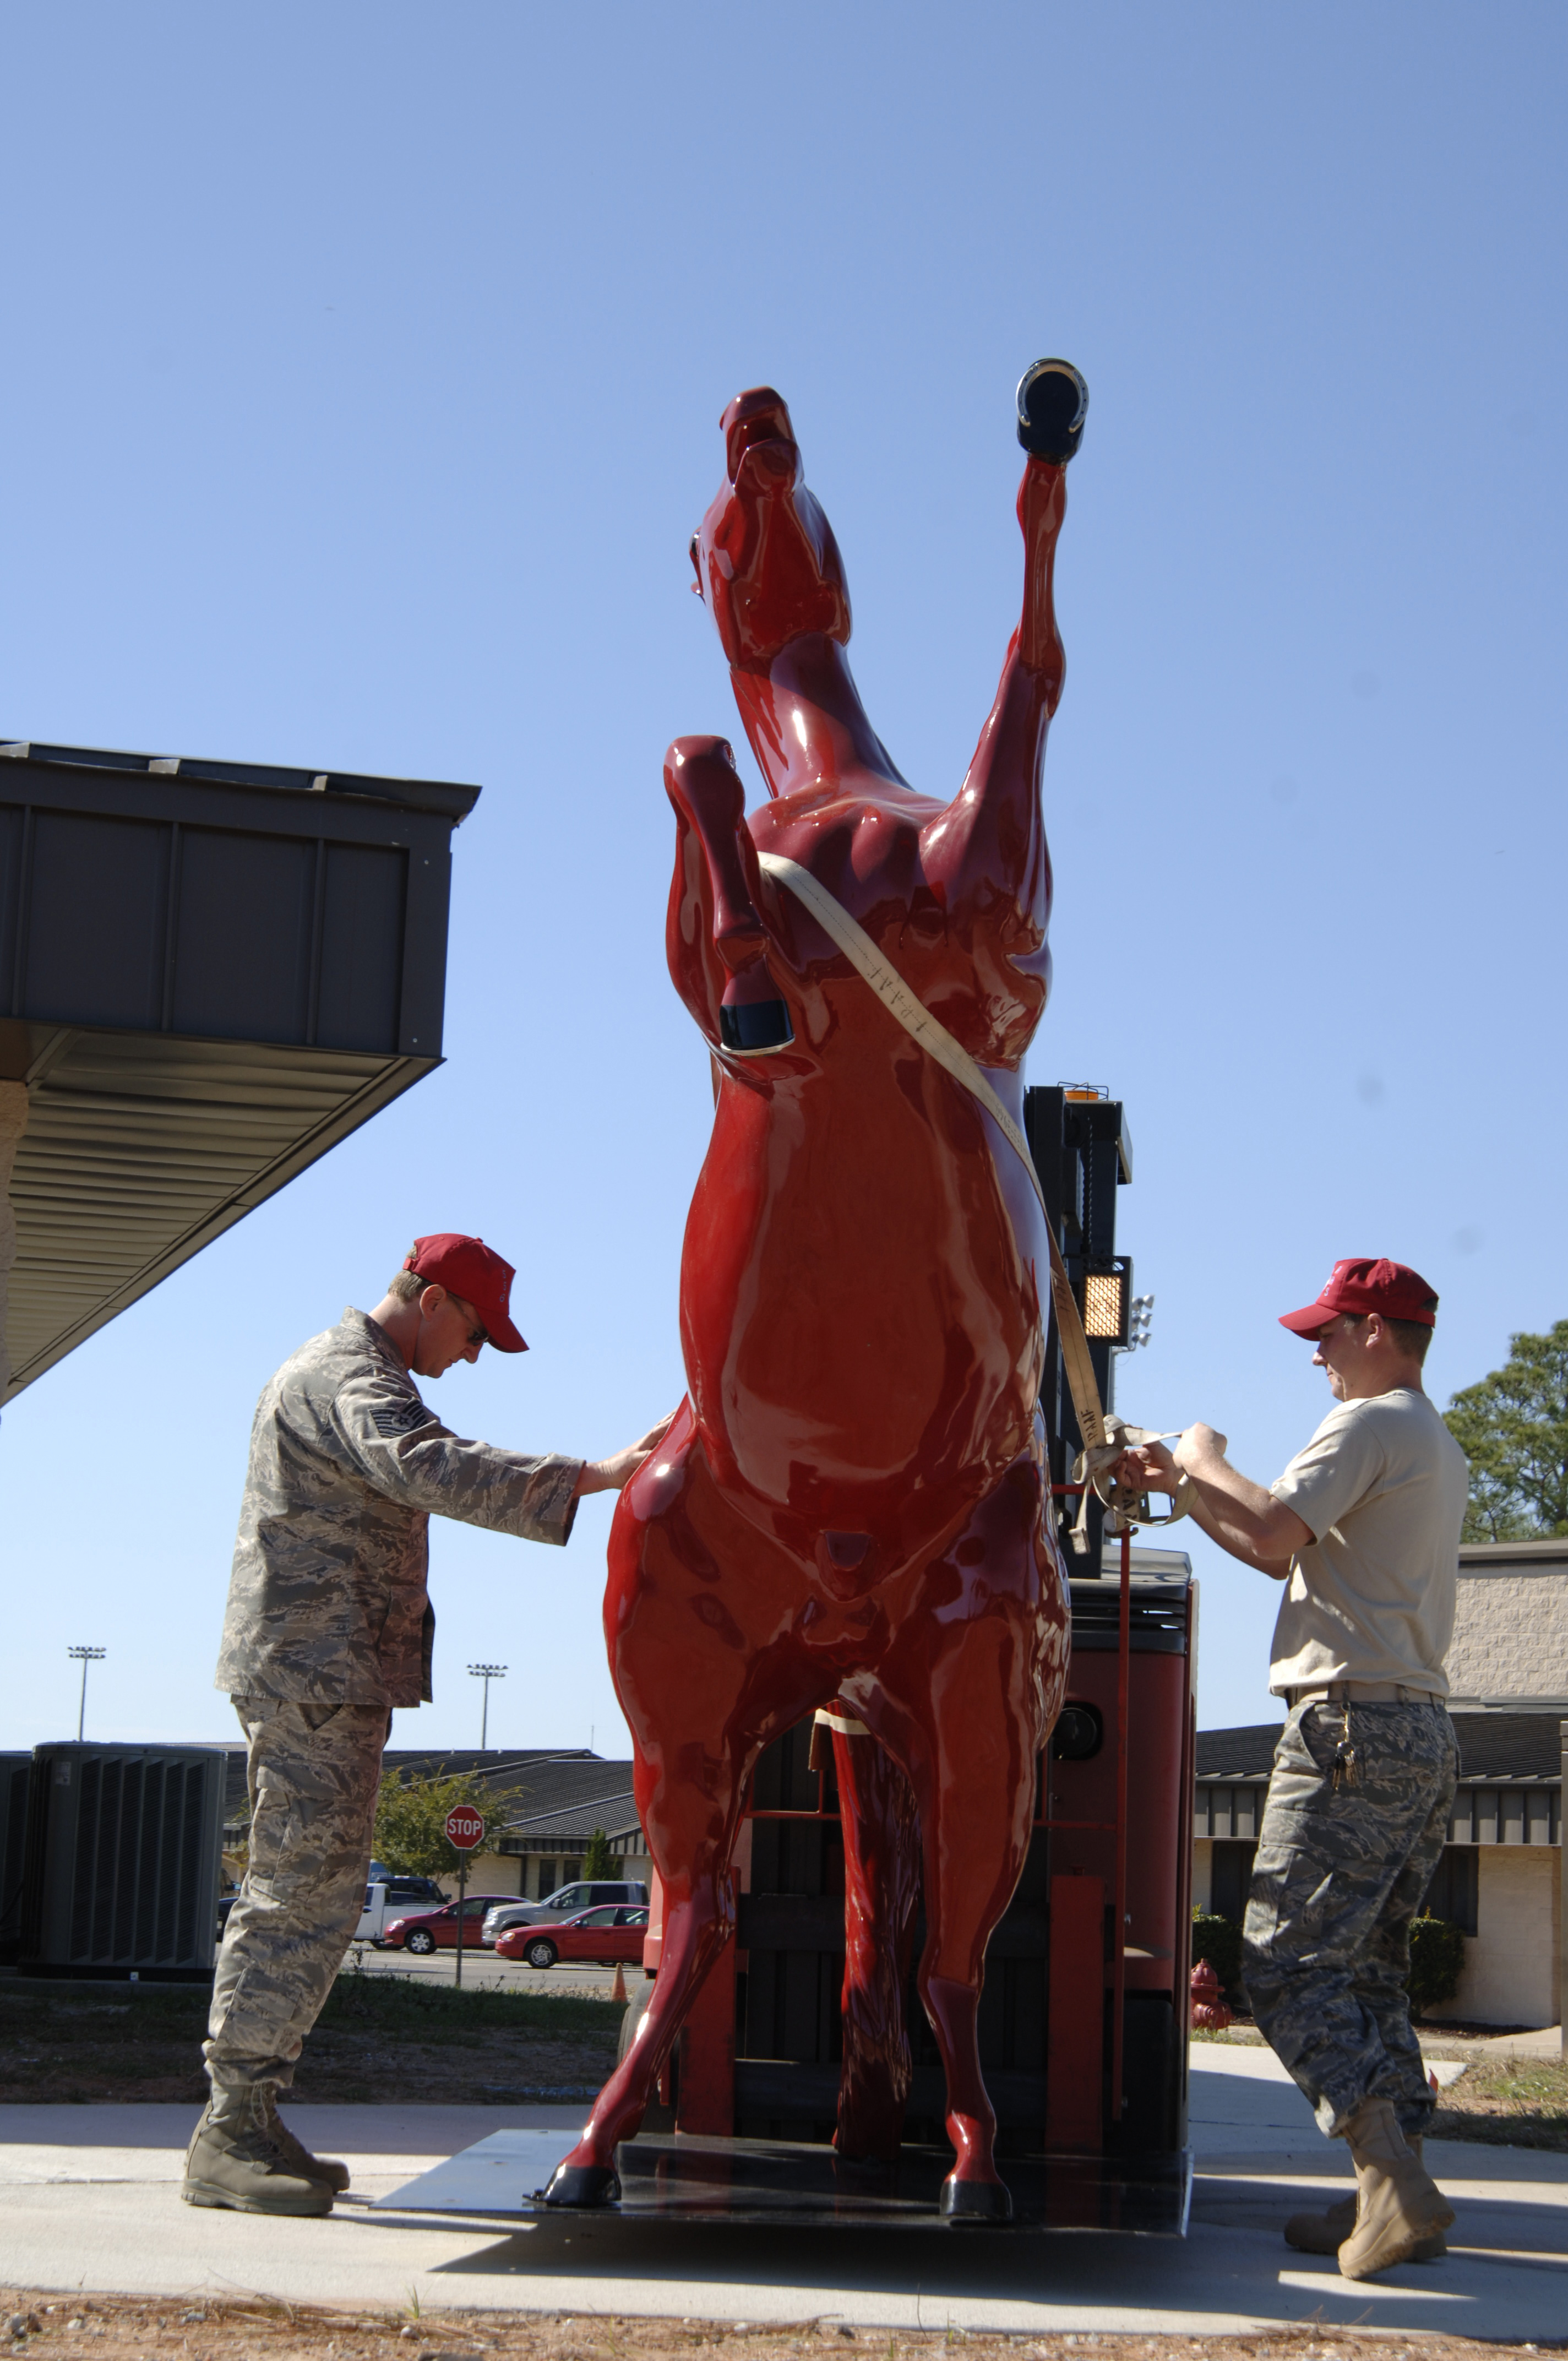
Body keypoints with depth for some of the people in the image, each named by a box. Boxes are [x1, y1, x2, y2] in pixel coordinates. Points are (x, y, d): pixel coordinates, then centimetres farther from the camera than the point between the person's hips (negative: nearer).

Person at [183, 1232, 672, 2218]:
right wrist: (593, 1476, -37)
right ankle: (231, 2133, -10)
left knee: (319, 1897, 9)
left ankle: (250, 2123, 11)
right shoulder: (346, 1377, -13)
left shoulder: (364, 1379, 23)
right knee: (300, 1894, -12)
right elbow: (434, 1470, -30)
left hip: (342, 1678, 11)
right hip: (312, 1668, -11)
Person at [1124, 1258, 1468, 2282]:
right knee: (1372, 1969, 11)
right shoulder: (1438, 1447, 23)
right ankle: (1395, 2198, 8)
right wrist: (1183, 1483, 22)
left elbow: (1272, 1531, -21)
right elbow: (1290, 1555, 25)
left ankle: (1395, 2180, -20)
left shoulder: (1369, 1425, -8)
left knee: (1289, 1965, -11)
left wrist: (1208, 1459, -4)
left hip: (1354, 1720, -10)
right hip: (1425, 1735, 10)